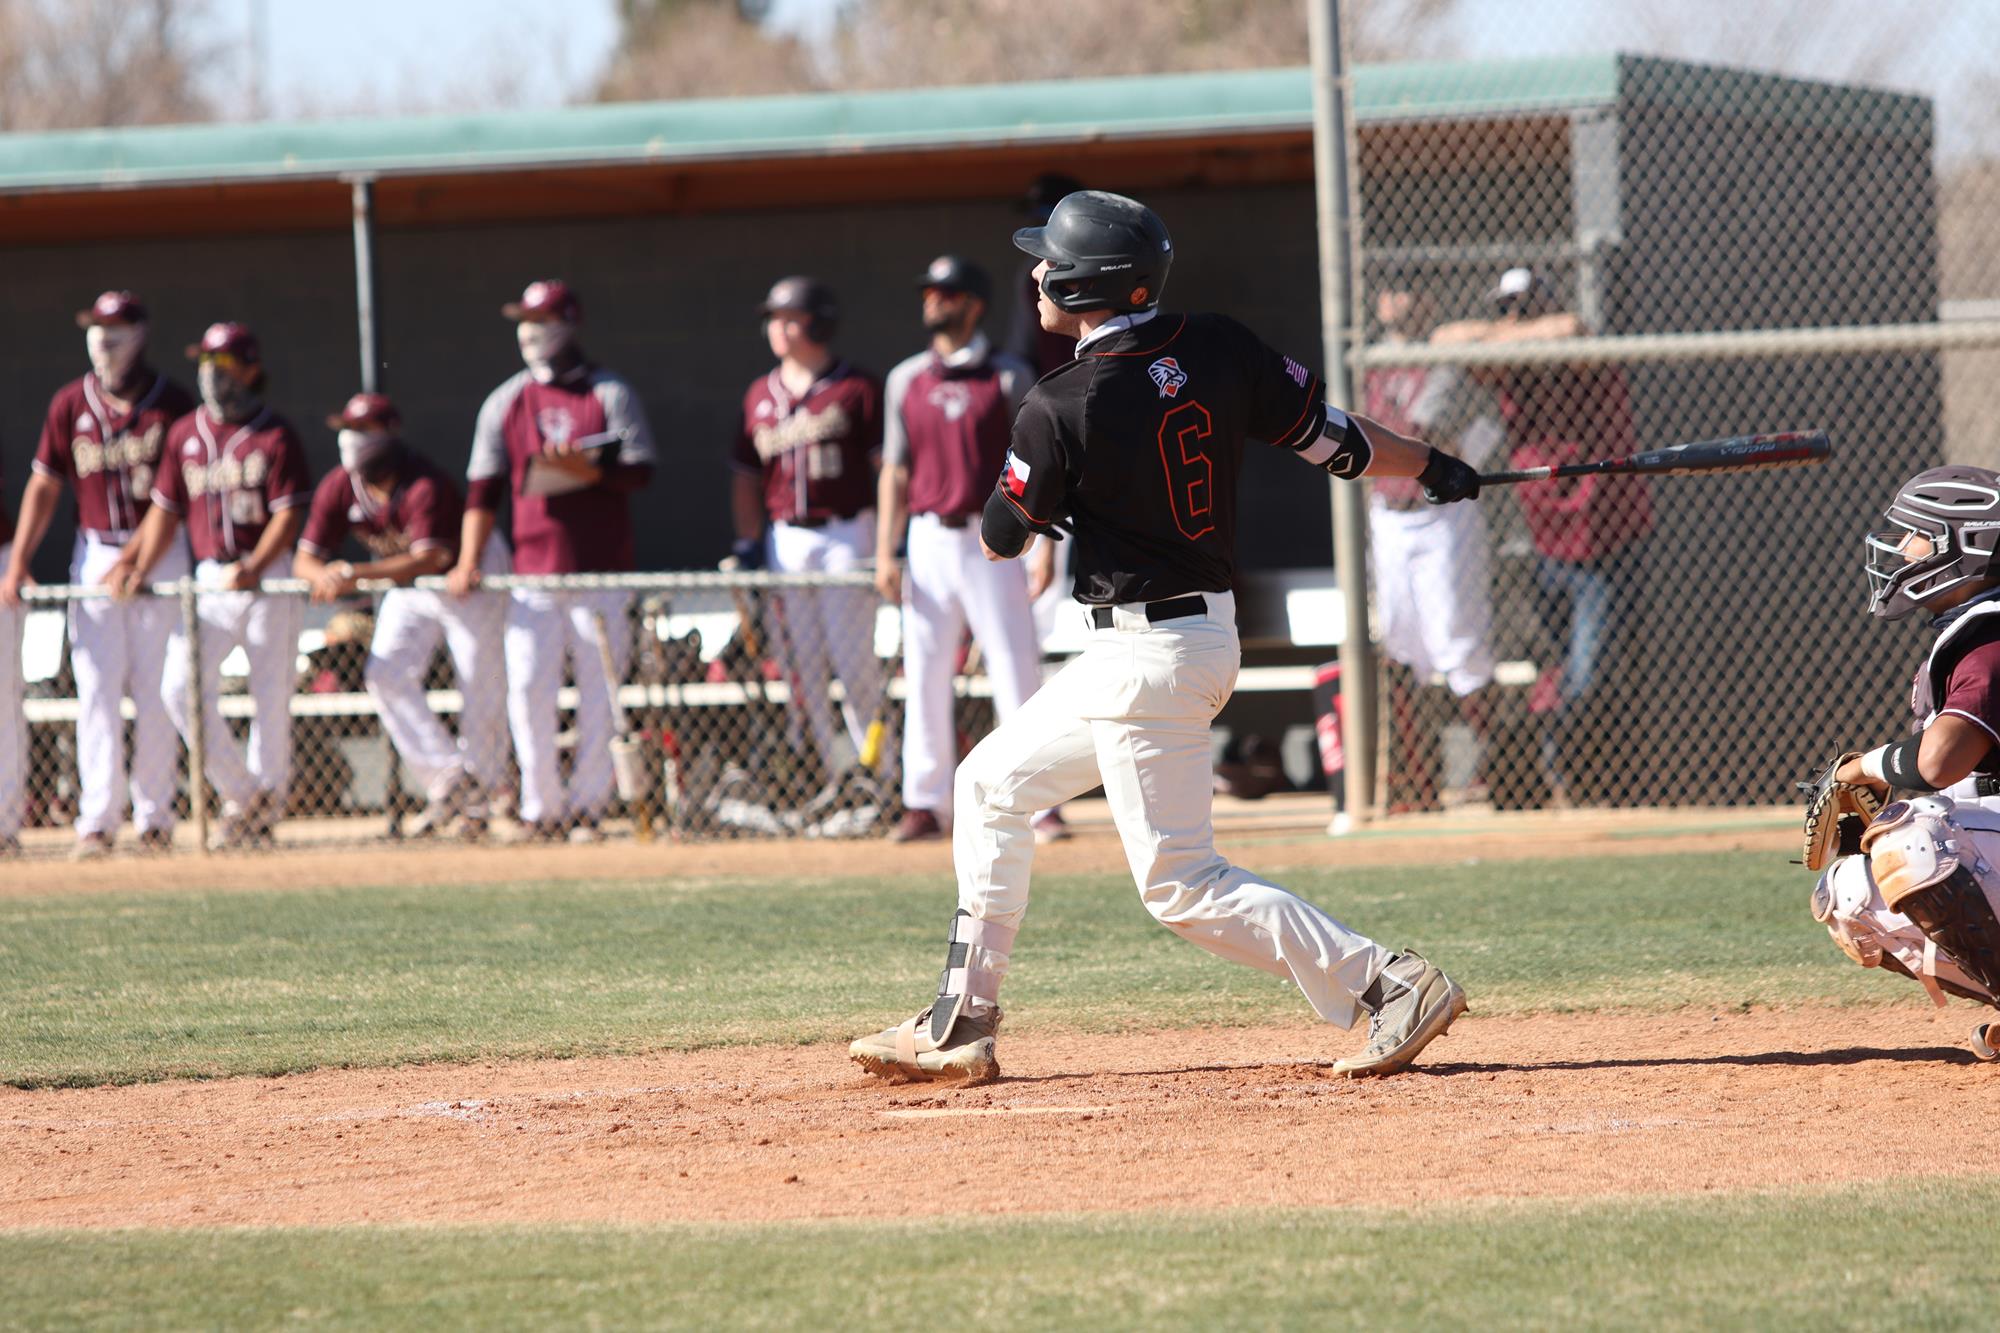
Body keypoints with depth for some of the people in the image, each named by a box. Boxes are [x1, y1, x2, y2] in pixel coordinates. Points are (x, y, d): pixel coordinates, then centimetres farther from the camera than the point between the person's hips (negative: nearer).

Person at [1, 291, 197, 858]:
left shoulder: (171, 403, 0)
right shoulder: (70, 404, 5)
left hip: (161, 553, -1)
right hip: (95, 554, 1)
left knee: (155, 693, 1)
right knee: (96, 689, -4)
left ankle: (154, 816, 8)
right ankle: (97, 820, -6)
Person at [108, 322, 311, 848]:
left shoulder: (276, 436, -3)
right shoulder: (185, 434, 11)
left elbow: (288, 515, -10)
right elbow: (166, 511, 14)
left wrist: (254, 568, -24)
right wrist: (140, 570, 1)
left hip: (269, 579, -4)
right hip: (210, 581, 4)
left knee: (272, 695, -1)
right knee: (180, 687, -10)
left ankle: (265, 804, 11)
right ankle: (239, 793, 2)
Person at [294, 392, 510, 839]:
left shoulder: (424, 485, -33)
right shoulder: (338, 488, -14)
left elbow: (429, 559, -44)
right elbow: (305, 560, -13)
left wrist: (356, 574, -52)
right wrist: (329, 577, -38)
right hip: (405, 589, 6)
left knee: (481, 689, -4)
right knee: (386, 675, -12)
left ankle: (476, 802, 9)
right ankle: (446, 777, -10)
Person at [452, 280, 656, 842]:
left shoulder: (612, 395, 2)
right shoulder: (505, 403, 10)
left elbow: (639, 473, -5)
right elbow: (483, 488, 7)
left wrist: (586, 470, -23)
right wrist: (468, 562, -3)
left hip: (602, 573, -2)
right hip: (534, 573, 2)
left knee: (600, 691, -1)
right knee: (527, 689, -6)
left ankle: (588, 806, 7)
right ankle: (542, 808, 2)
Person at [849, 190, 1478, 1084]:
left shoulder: (1060, 409, -18)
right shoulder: (1219, 351, 0)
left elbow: (999, 540, -5)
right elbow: (1330, 437, 6)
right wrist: (1433, 467, 23)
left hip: (1148, 656, -9)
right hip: (1208, 633, 9)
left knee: (1180, 884, -5)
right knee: (991, 785, 19)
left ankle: (1389, 984, -11)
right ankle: (961, 1027, 23)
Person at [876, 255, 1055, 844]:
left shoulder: (1009, 378, 1)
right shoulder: (905, 381, 11)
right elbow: (895, 471, 12)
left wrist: (1045, 545, -11)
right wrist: (885, 553, 4)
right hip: (929, 541, 3)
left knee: (1017, 672, -5)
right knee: (924, 673, 3)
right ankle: (925, 804, 9)